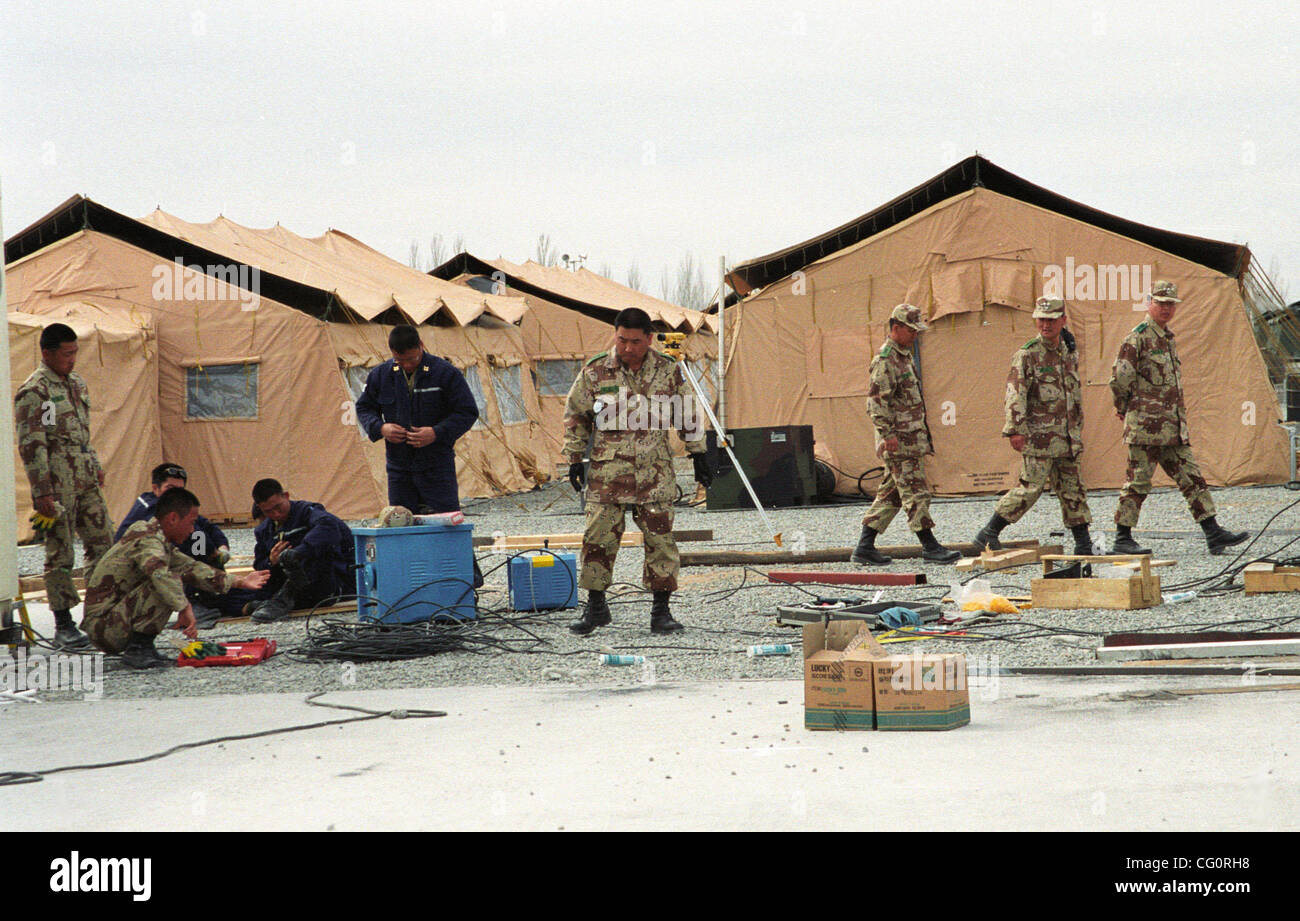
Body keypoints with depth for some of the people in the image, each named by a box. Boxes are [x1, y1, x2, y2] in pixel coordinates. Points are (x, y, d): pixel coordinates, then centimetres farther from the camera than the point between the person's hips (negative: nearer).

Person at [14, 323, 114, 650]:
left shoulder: (76, 383, 14)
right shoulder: (33, 391, -11)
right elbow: (31, 445, -14)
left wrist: (96, 466, 21)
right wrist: (43, 493, -18)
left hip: (86, 482, 8)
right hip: (57, 485, -8)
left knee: (102, 545, 9)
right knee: (60, 555, -3)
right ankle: (63, 626, 3)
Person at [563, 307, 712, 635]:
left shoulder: (669, 371, 3)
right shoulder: (594, 372, 1)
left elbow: (688, 415, 15)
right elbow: (575, 417, 10)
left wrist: (698, 455, 15)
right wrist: (575, 460, 7)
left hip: (655, 473, 0)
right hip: (607, 473, 0)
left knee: (660, 540, 0)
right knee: (598, 539, -1)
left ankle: (661, 611, 7)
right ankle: (595, 606, 12)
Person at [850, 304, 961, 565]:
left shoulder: (903, 356, 18)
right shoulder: (886, 360, -13)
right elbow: (876, 400, -19)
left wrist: (923, 431, 26)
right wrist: (888, 433, -23)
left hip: (911, 437, 10)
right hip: (899, 440, -10)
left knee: (890, 494, 10)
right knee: (915, 493, -7)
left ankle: (865, 547, 11)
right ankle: (930, 547, -5)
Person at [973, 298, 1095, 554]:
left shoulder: (1070, 353, 14)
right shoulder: (1027, 355, -7)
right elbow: (1015, 394, -13)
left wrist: (1078, 426, 24)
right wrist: (1015, 430, -21)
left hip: (1066, 436, 6)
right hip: (1038, 435, -6)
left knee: (1072, 488, 8)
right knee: (1031, 487, -8)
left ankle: (1083, 543, 14)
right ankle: (988, 534, -1)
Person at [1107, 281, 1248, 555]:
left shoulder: (1167, 337, 19)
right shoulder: (1138, 337, -9)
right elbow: (1119, 378, -13)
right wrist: (1124, 408, 2)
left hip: (1172, 426, 8)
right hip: (1147, 425, -8)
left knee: (1192, 478, 5)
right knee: (1138, 482, -5)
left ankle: (1213, 533, 5)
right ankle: (1122, 540, 1)